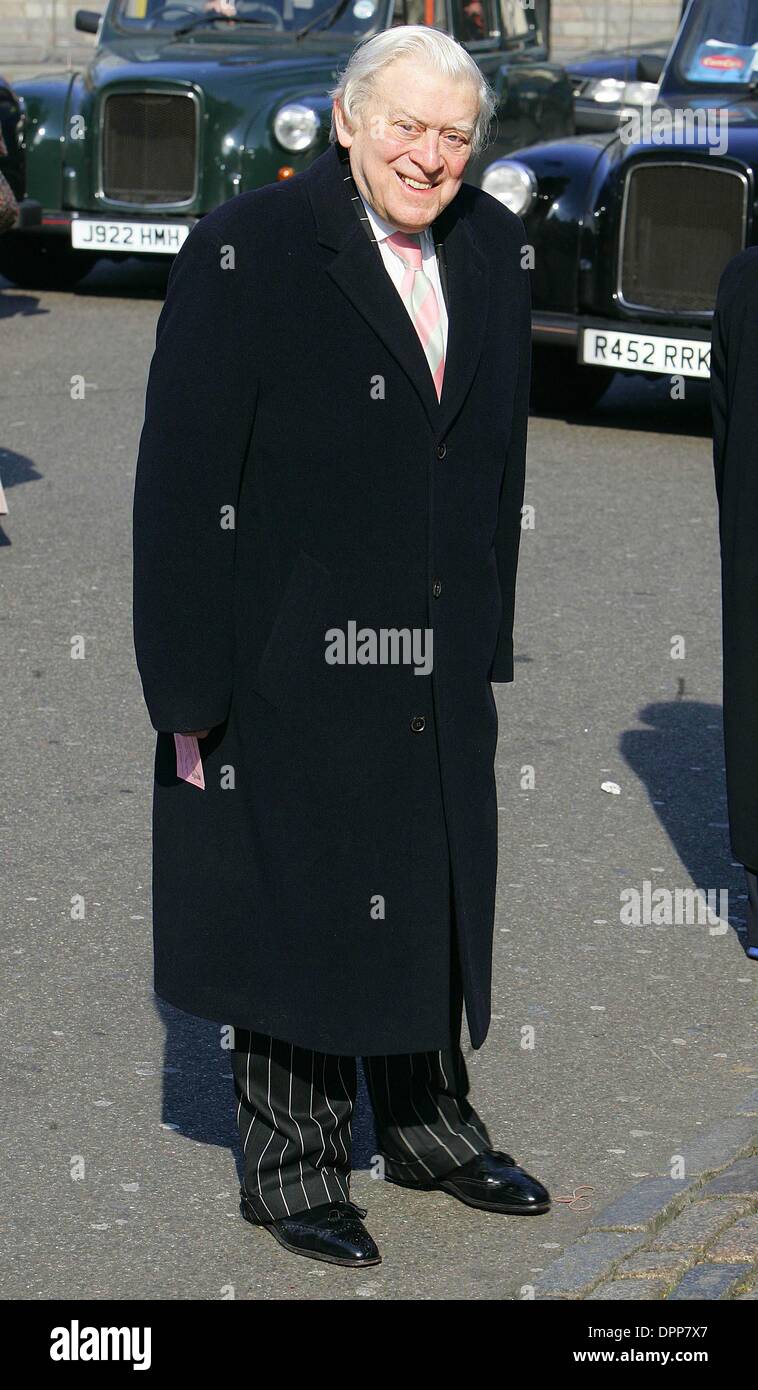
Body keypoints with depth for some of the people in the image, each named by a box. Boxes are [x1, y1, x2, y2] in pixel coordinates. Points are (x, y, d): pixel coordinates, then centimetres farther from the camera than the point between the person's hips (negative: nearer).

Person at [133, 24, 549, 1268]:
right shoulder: (248, 252, -14)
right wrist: (190, 685, -16)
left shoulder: (494, 252, 4)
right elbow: (182, 478, -15)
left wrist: (487, 635, 10)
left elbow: (499, 456, 12)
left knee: (427, 895, 18)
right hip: (293, 661, -6)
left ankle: (428, 1126, 37)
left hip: (438, 669, 6)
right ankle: (291, 1169, 23)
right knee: (297, 903, 7)